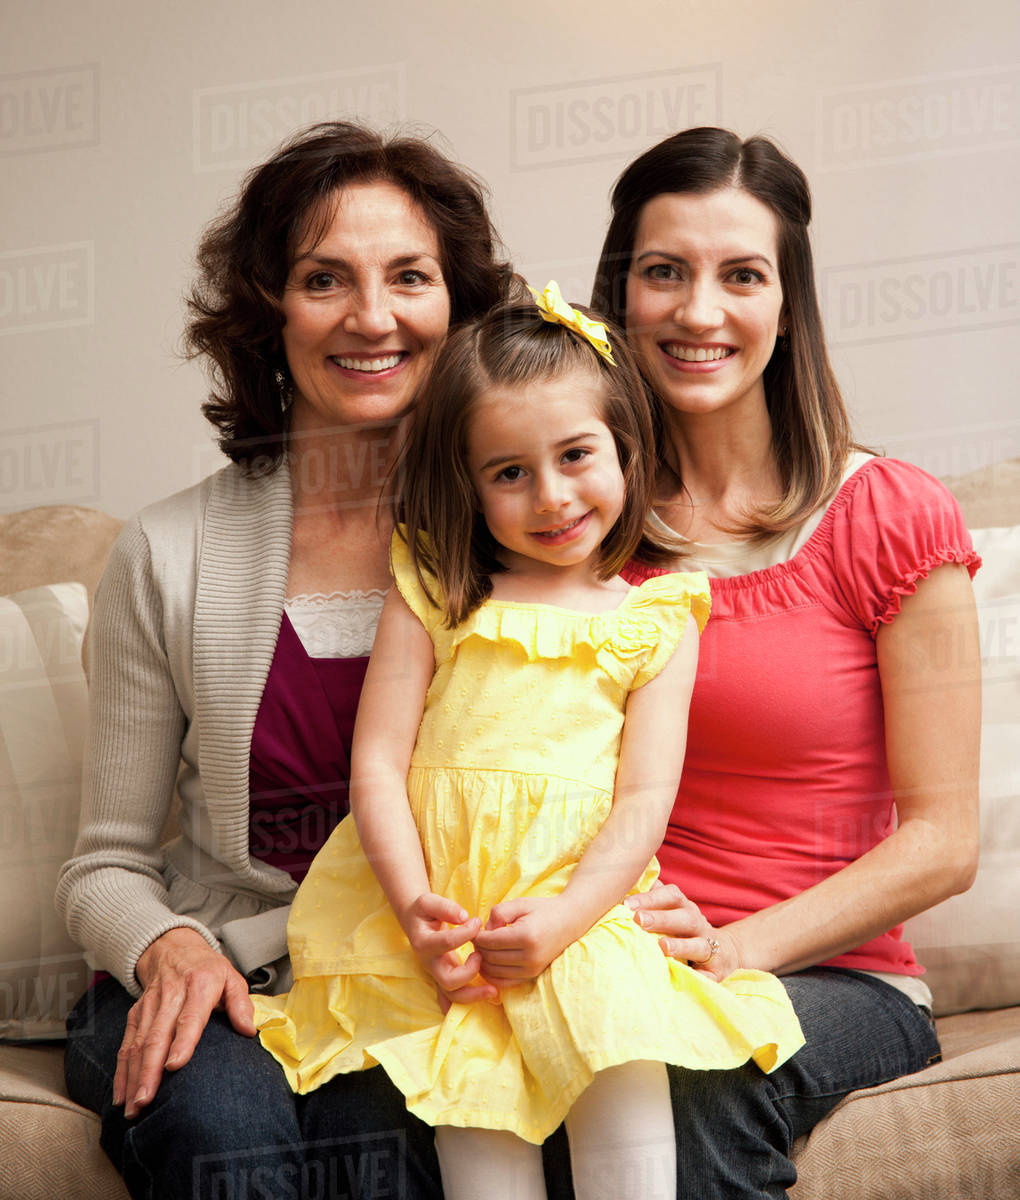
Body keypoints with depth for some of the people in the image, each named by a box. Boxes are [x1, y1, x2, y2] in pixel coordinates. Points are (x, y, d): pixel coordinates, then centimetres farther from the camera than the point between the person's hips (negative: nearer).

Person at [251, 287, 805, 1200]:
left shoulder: (656, 621, 11)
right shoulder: (432, 595, 11)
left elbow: (645, 799, 2)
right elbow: (378, 764, 4)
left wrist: (563, 917, -15)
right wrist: (415, 906, -12)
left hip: (583, 909, 0)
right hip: (439, 903, 0)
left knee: (622, 1028, -29)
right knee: (476, 1090, -24)